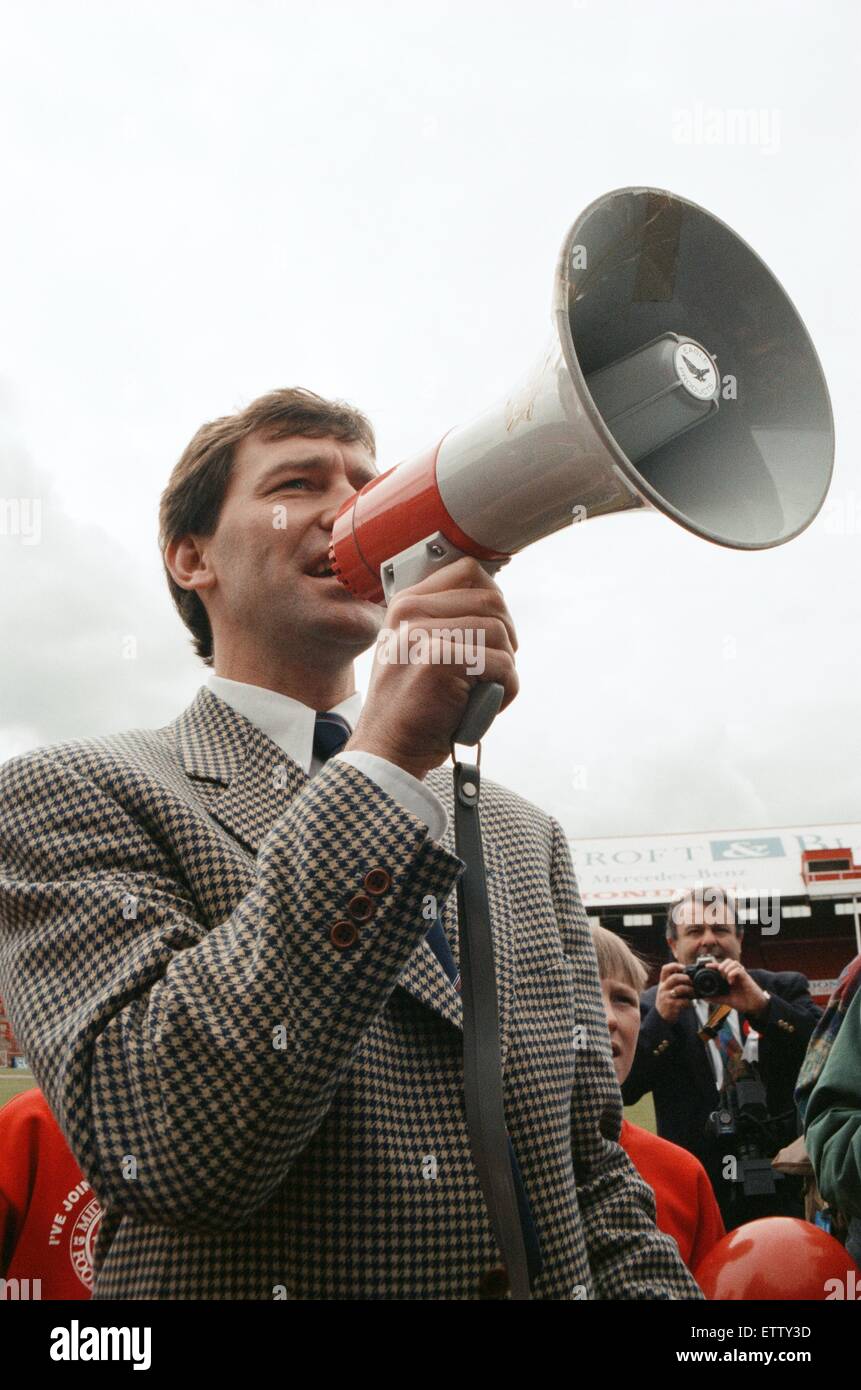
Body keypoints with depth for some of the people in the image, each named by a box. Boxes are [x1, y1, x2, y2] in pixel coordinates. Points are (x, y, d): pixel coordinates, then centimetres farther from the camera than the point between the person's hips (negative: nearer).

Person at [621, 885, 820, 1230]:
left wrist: (764, 1006, -19)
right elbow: (622, 1089, -8)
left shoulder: (784, 989, 6)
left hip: (785, 1186, 2)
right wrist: (660, 1018, -20)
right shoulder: (651, 1006, 0)